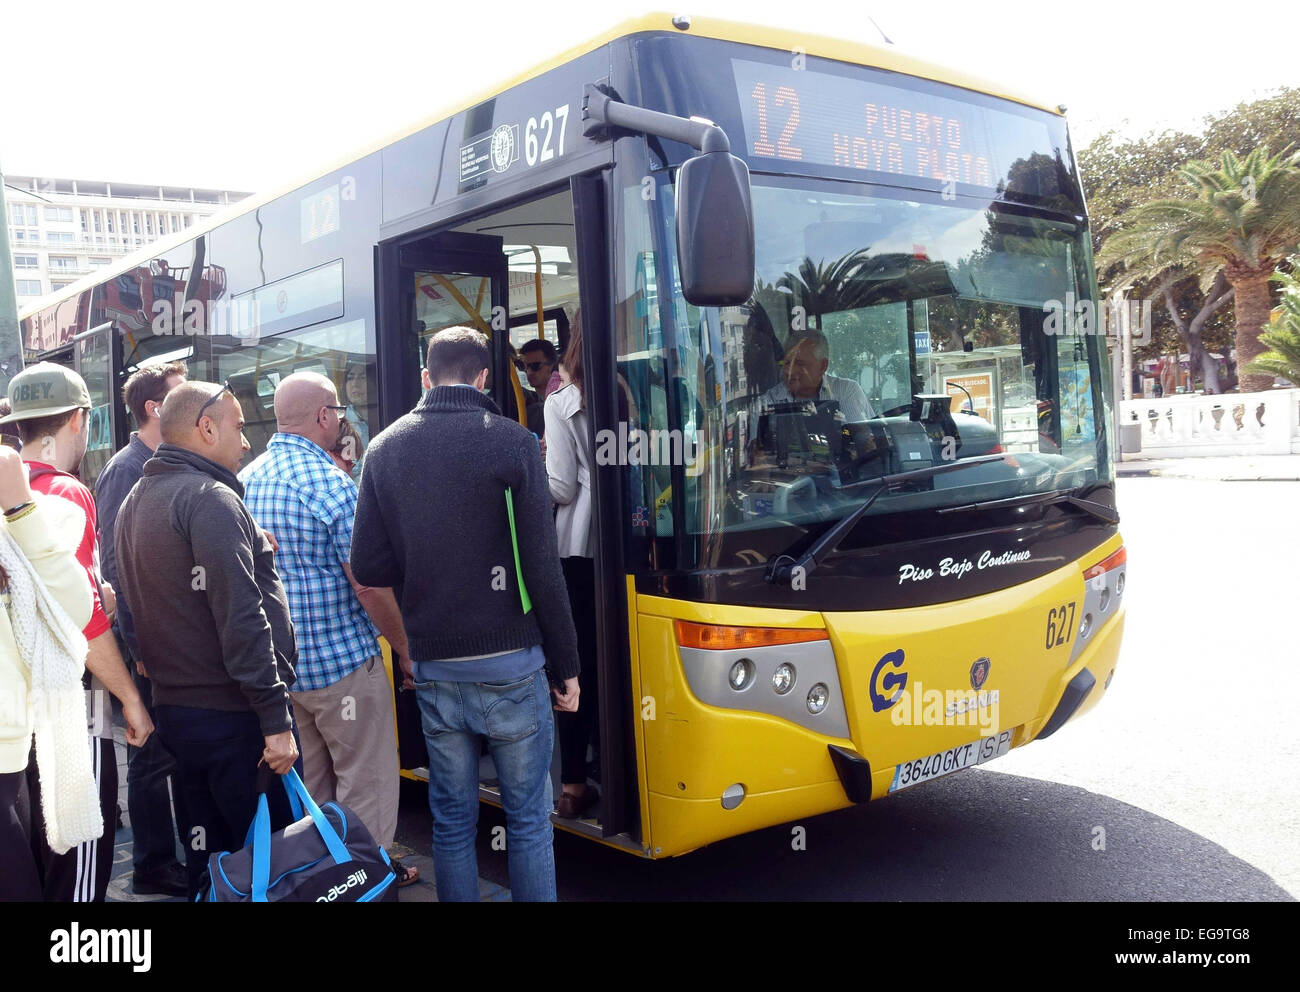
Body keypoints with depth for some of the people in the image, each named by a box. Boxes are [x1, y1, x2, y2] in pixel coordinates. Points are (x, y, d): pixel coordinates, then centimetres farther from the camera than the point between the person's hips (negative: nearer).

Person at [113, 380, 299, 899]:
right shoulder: (209, 498, -16)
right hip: (232, 715, -9)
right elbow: (241, 616, -22)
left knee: (208, 848, 18)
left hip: (174, 708, 9)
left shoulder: (134, 502, 14)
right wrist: (275, 717, -21)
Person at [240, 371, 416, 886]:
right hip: (341, 660, -8)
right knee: (366, 784, 7)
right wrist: (406, 648, -8)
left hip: (277, 663, 8)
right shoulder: (331, 482, -18)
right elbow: (369, 586, -20)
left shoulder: (246, 479, 5)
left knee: (309, 782, 21)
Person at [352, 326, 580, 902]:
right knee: (529, 820, 9)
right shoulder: (511, 442, -8)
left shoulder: (384, 449, 3)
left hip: (433, 668, 4)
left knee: (452, 820, 15)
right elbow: (542, 569, -10)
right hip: (509, 667, -3)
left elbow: (368, 568, 1)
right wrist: (566, 666, -2)